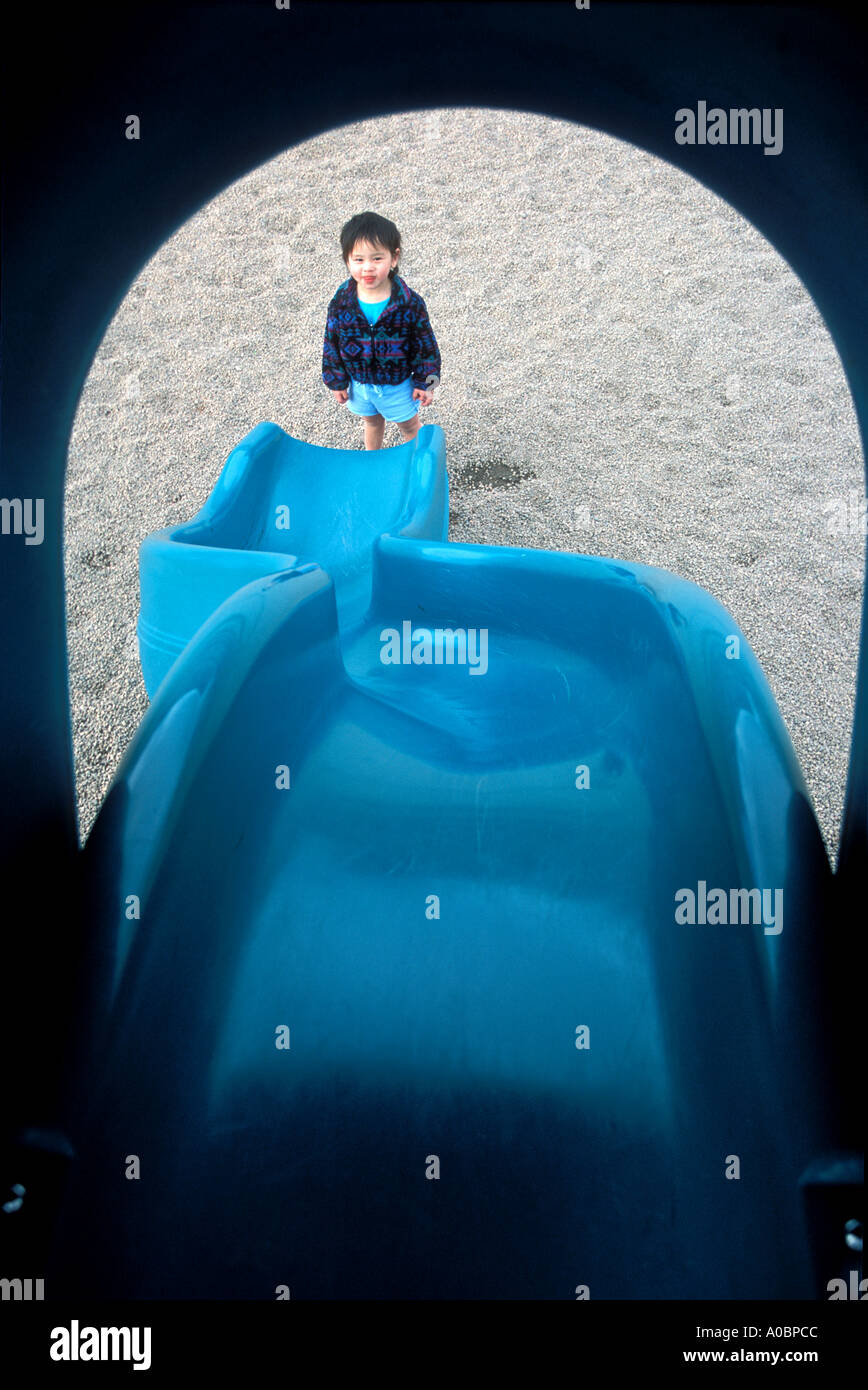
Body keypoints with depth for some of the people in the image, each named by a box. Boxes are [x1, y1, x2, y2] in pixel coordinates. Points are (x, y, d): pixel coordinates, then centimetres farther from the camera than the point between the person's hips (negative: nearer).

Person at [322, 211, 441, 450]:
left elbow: (425, 344, -13)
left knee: (409, 425, 19)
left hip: (398, 383, -3)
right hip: (359, 383, 3)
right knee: (372, 422, 29)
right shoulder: (341, 303, -19)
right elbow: (331, 344, -5)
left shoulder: (409, 302, -24)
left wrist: (426, 382, -9)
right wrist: (336, 381, 0)